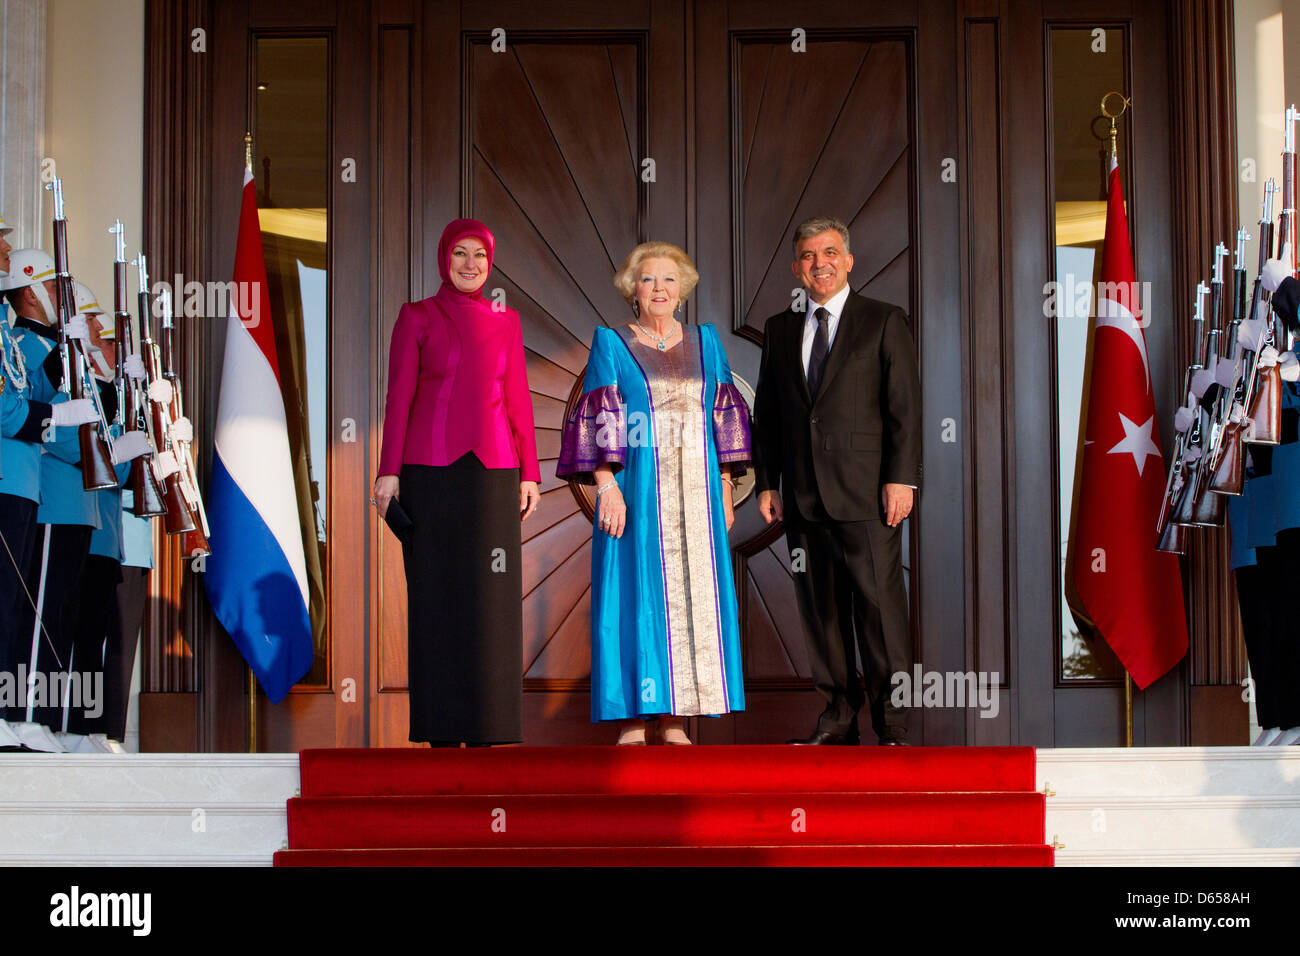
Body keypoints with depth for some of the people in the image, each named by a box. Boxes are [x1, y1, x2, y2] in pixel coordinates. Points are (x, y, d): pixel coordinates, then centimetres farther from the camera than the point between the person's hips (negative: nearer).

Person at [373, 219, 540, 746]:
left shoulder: (505, 321, 11)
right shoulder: (416, 317, 3)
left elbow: (518, 399, 10)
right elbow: (399, 397, 0)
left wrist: (529, 473, 4)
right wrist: (389, 470, -7)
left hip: (491, 471, 2)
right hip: (430, 470, -2)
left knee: (489, 596, 1)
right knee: (436, 591, 0)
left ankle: (484, 726, 8)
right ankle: (441, 727, 7)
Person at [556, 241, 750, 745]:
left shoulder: (705, 341, 12)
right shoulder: (611, 344, 3)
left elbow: (724, 419, 12)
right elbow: (600, 423, -4)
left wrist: (725, 489, 6)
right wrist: (606, 486, -14)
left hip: (696, 494, 3)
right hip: (638, 490, -3)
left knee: (692, 599, 2)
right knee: (636, 596, -4)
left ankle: (674, 719, 7)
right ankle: (632, 721, 1)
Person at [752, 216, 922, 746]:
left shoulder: (884, 321, 3)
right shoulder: (780, 329, 15)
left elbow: (904, 406, -3)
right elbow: (765, 412, 16)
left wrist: (901, 478, -11)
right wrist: (766, 482, 9)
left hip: (865, 491, -4)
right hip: (802, 495, 4)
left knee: (879, 601, -6)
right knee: (819, 606, 6)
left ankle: (891, 721, 2)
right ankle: (838, 713, 15)